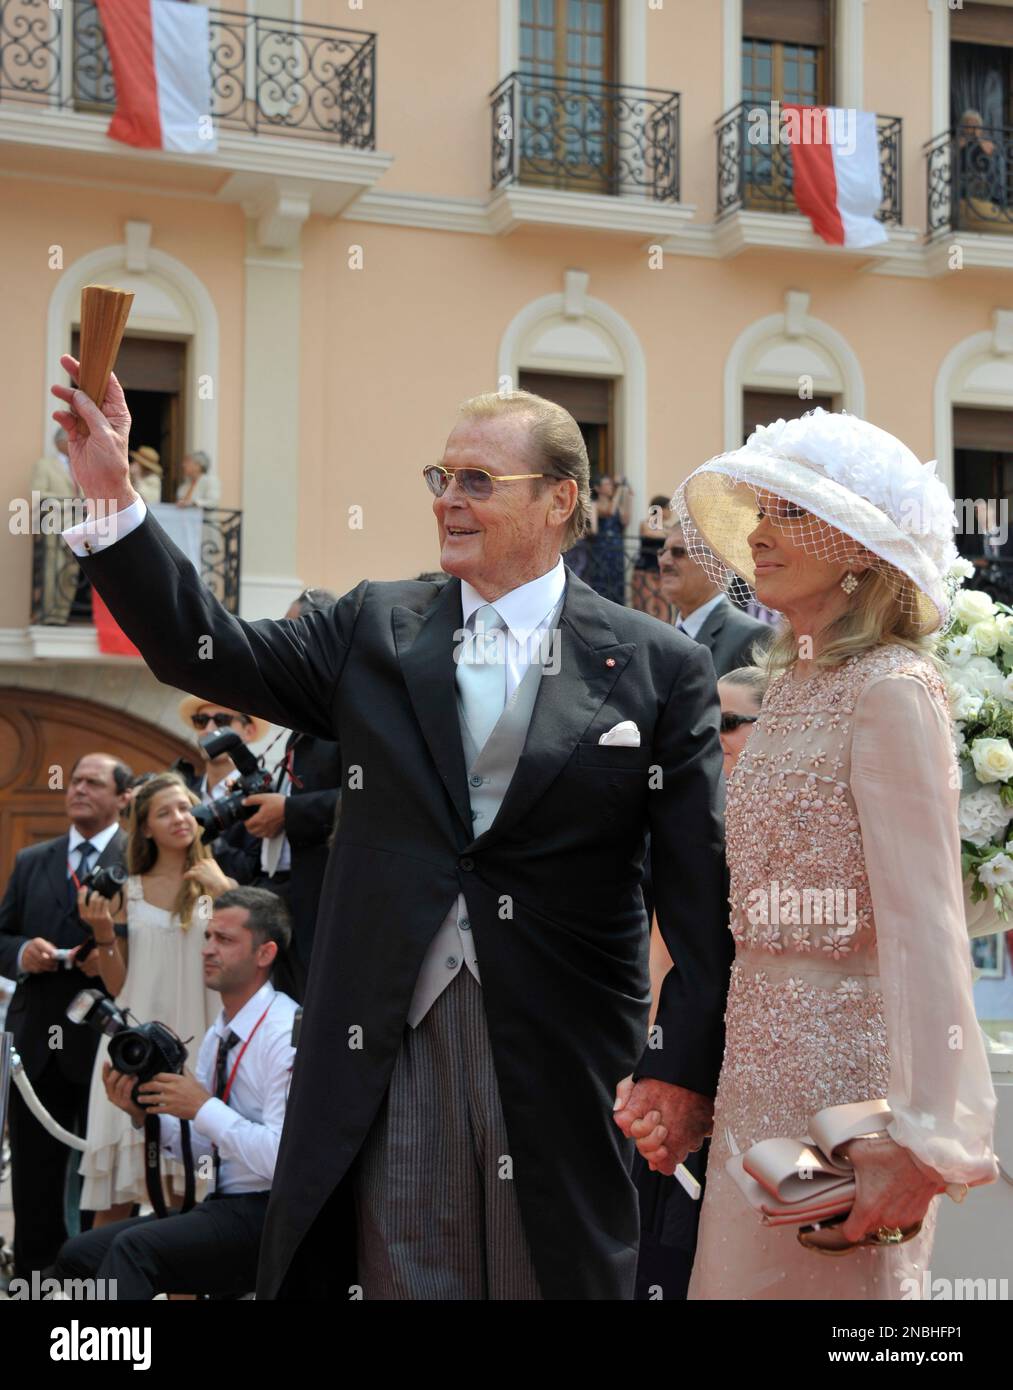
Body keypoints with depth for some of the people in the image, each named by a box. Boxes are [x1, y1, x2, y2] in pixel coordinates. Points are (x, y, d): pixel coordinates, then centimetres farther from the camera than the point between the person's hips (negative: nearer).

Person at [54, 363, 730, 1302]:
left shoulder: (659, 667, -1)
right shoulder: (377, 628, 9)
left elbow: (701, 891, -3)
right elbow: (207, 653, 4)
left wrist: (687, 1068, -10)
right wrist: (111, 496, -6)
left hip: (564, 1065, -2)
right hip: (390, 1048, 2)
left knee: (557, 1282, 10)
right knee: (404, 1278, 8)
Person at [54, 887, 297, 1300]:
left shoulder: (287, 1034, -16)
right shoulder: (217, 1035, 13)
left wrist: (203, 1107, -18)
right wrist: (142, 1113, 2)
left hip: (268, 1216, -9)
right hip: (221, 1205, 9)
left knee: (134, 1248, -27)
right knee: (79, 1255, -2)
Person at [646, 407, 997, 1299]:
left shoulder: (889, 691, -15)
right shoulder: (793, 685, 12)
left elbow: (924, 925, -22)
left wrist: (921, 1142, -26)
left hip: (841, 1061, -8)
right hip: (762, 1062, 9)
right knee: (741, 1273, 15)